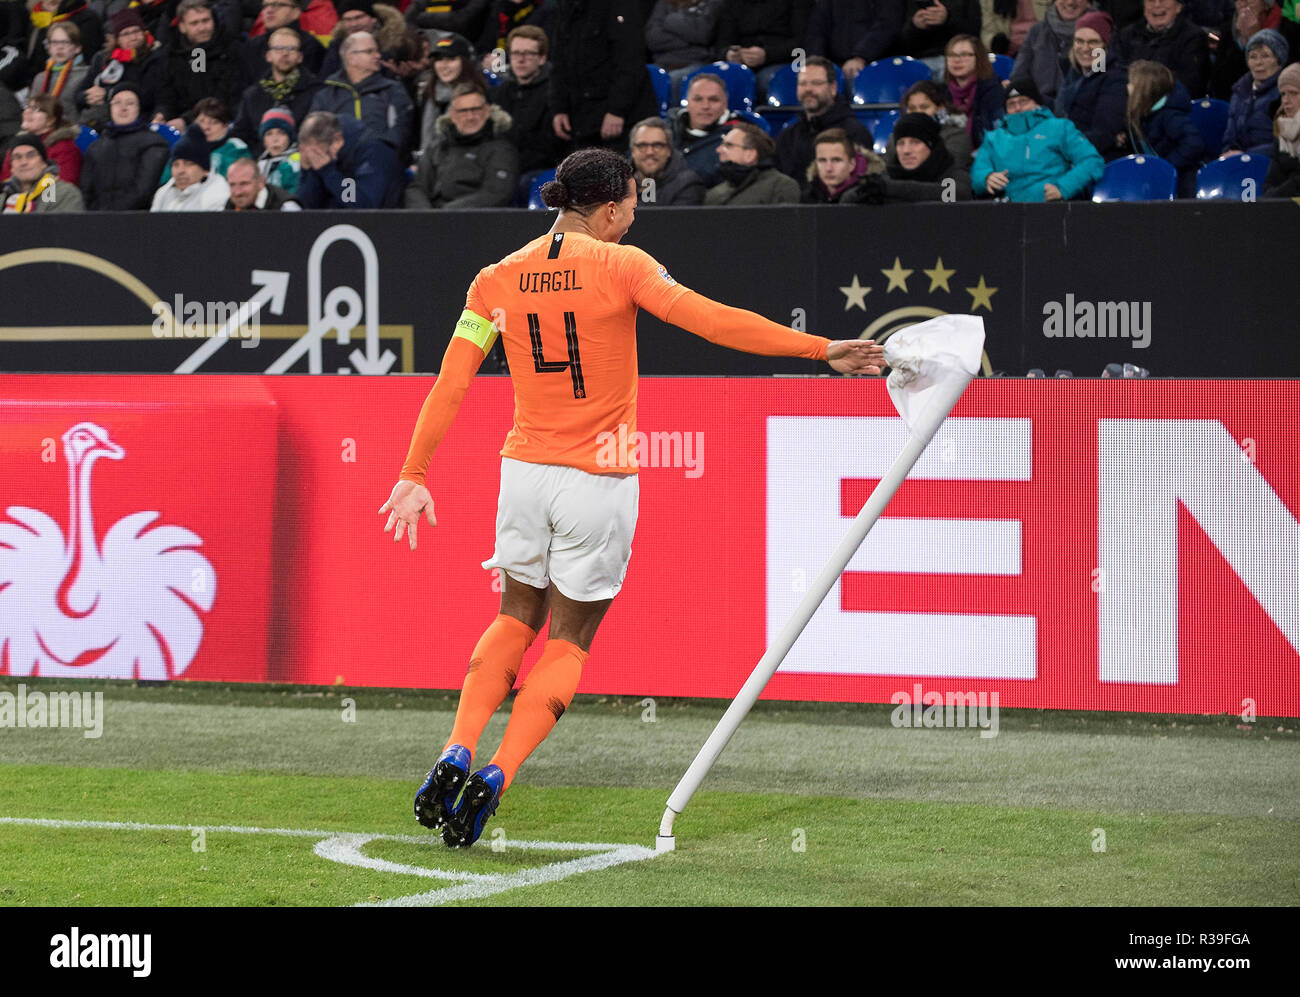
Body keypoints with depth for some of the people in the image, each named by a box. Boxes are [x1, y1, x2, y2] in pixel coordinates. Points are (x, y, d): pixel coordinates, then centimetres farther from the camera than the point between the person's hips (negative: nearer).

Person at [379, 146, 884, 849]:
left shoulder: (496, 281, 1)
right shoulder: (619, 266, -11)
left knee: (517, 619, 22)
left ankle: (458, 752, 4)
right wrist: (821, 349, -19)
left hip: (525, 472, 4)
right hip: (599, 482, -4)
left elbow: (450, 386, -1)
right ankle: (496, 777, -6)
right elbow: (713, 322, -19)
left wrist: (414, 475, 4)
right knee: (568, 640, 9)